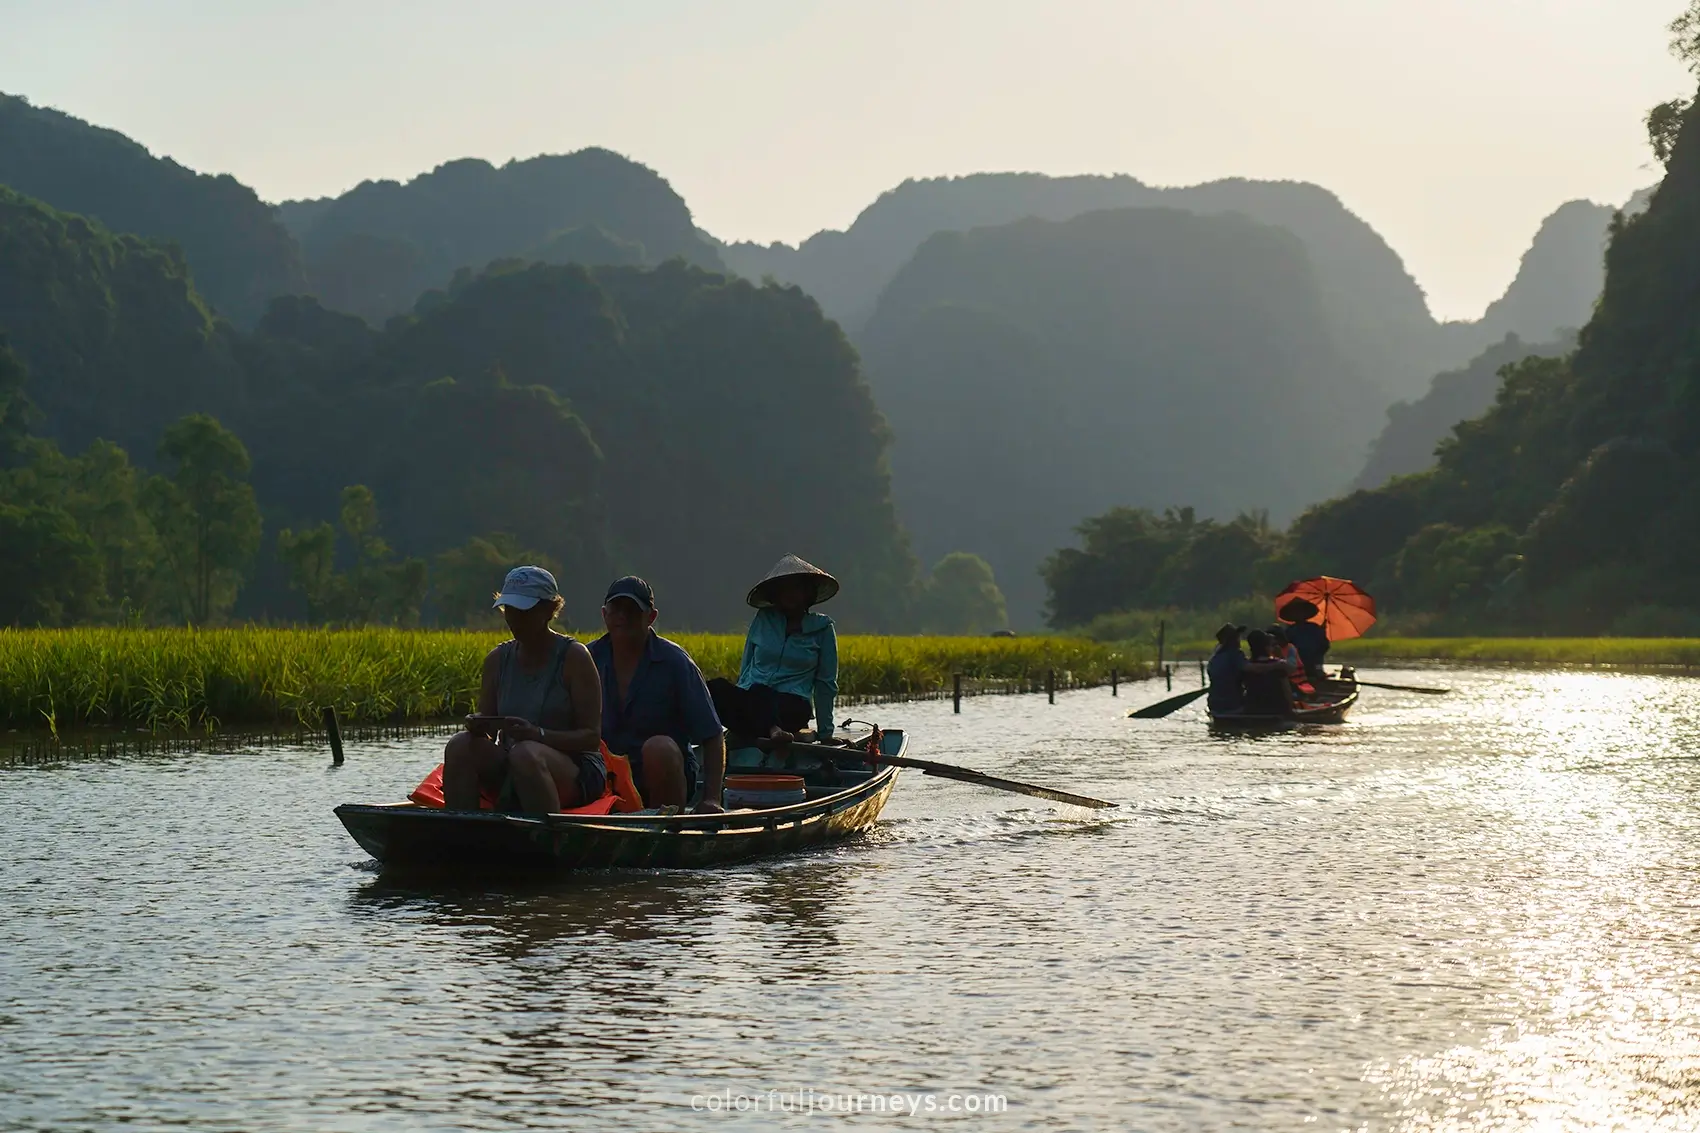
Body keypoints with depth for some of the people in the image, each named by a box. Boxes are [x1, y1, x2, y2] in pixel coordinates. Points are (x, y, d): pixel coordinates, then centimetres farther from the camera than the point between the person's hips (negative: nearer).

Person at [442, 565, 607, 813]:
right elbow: (487, 730, 11)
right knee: (460, 747, -20)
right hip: (509, 772, 5)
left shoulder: (574, 657, -6)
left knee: (526, 753, -35)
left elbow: (592, 737, -10)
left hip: (576, 772, -5)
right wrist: (479, 729, -14)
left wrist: (537, 734, -25)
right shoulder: (497, 660, 10)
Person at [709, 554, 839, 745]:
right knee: (716, 687, -35)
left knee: (759, 693, -39)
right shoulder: (763, 619, 18)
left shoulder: (822, 627, 12)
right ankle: (772, 730, -53)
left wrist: (825, 733, 10)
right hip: (750, 704, 2)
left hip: (791, 707, -2)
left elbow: (825, 684, 12)